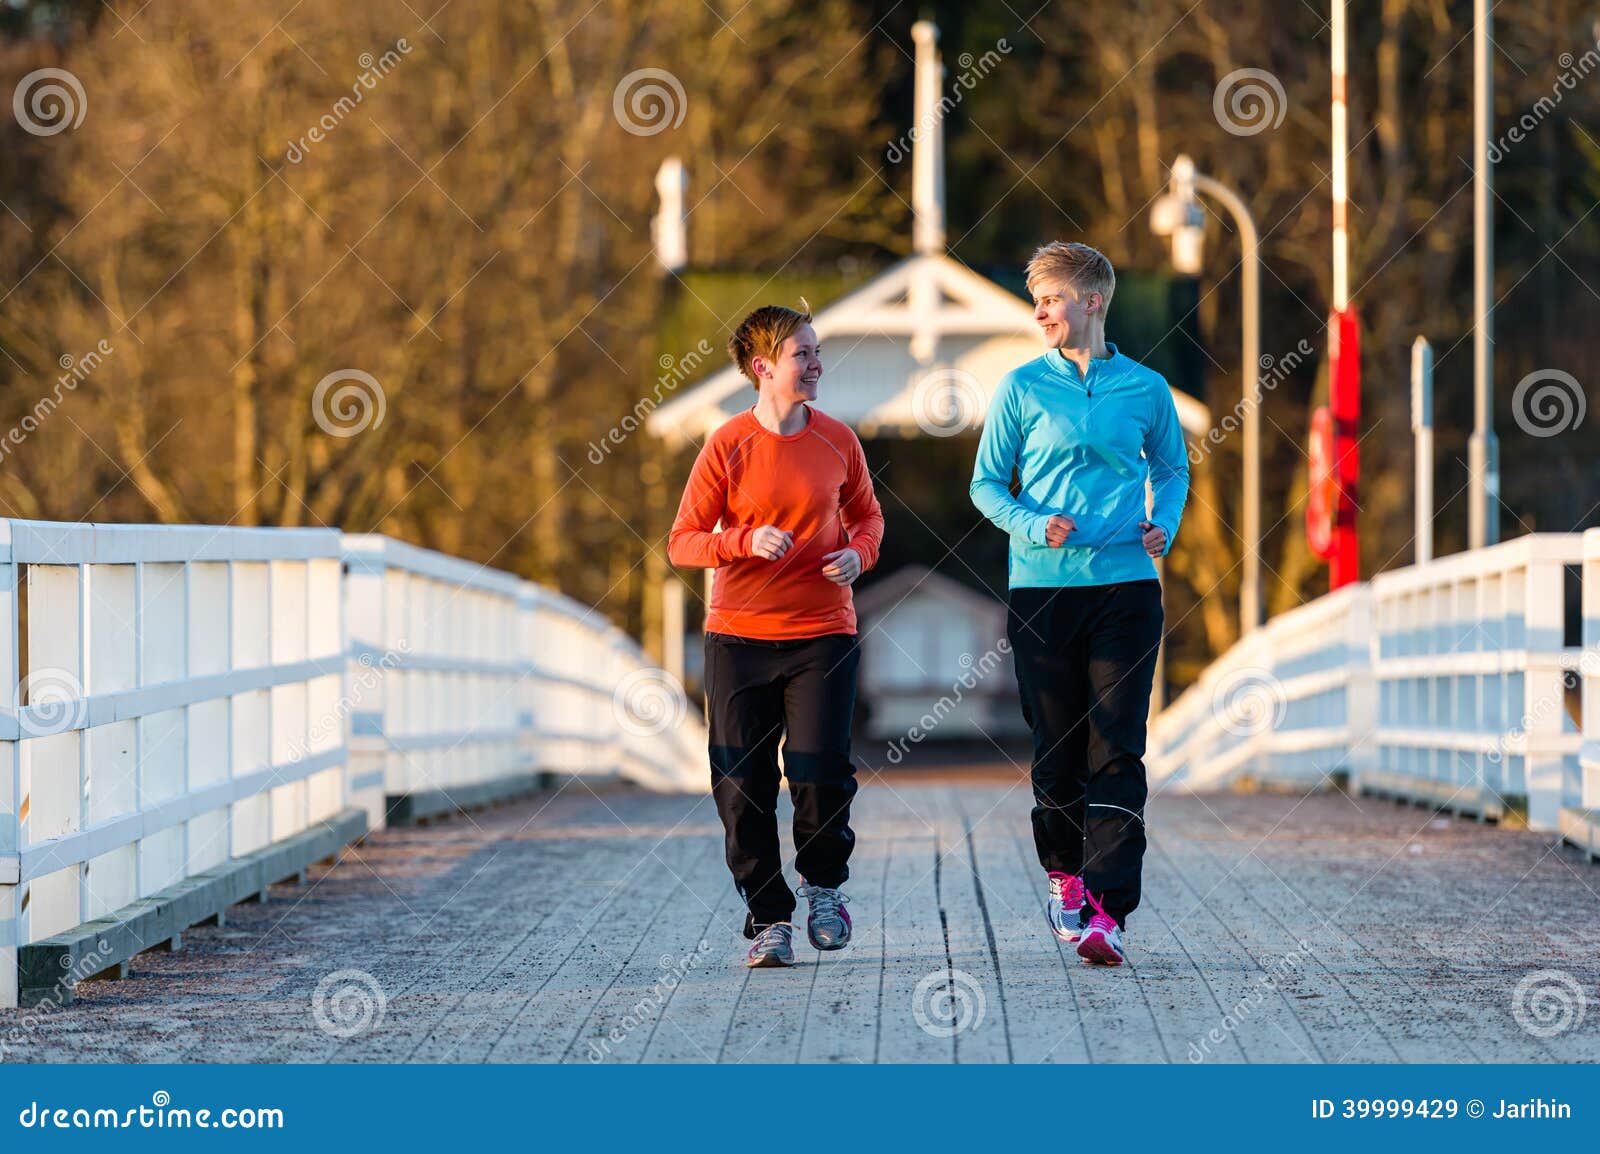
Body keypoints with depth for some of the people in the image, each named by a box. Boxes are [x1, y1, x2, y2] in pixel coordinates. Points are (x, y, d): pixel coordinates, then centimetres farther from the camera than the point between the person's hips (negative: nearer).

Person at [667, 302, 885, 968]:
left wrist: (858, 553, -3)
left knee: (821, 774, -10)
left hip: (822, 632, 1)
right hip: (738, 636, -1)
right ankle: (768, 919, 13)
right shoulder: (728, 446, -4)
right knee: (743, 787, -1)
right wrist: (746, 542, -19)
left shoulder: (837, 441, 3)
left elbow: (866, 514, 18)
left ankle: (823, 882, 19)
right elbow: (682, 542, -2)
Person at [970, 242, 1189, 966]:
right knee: (1056, 748, 7)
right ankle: (1064, 873, 30)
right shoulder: (1022, 388, 4)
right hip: (1042, 589, 0)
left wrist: (1164, 526, 2)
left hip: (1126, 588, 0)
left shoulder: (1145, 389, 6)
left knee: (1117, 751, -8)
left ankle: (1107, 913, -14)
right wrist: (1034, 525, -11)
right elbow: (987, 484, 7)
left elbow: (1172, 468, 21)